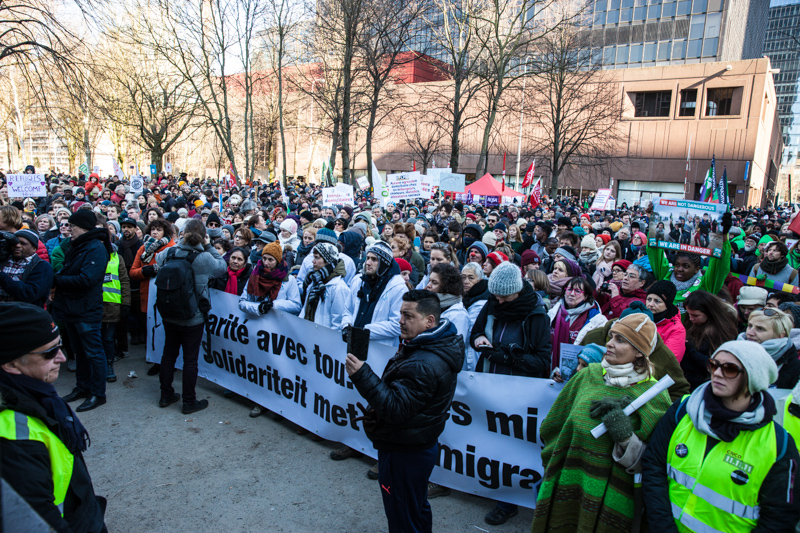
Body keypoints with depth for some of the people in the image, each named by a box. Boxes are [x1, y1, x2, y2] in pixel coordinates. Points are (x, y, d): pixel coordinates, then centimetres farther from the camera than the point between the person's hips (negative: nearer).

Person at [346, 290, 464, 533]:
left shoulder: (424, 366, -31)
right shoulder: (433, 346, 2)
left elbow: (395, 409, -32)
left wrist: (362, 376, -35)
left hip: (404, 454, -10)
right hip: (419, 445, 10)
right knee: (417, 510, 28)